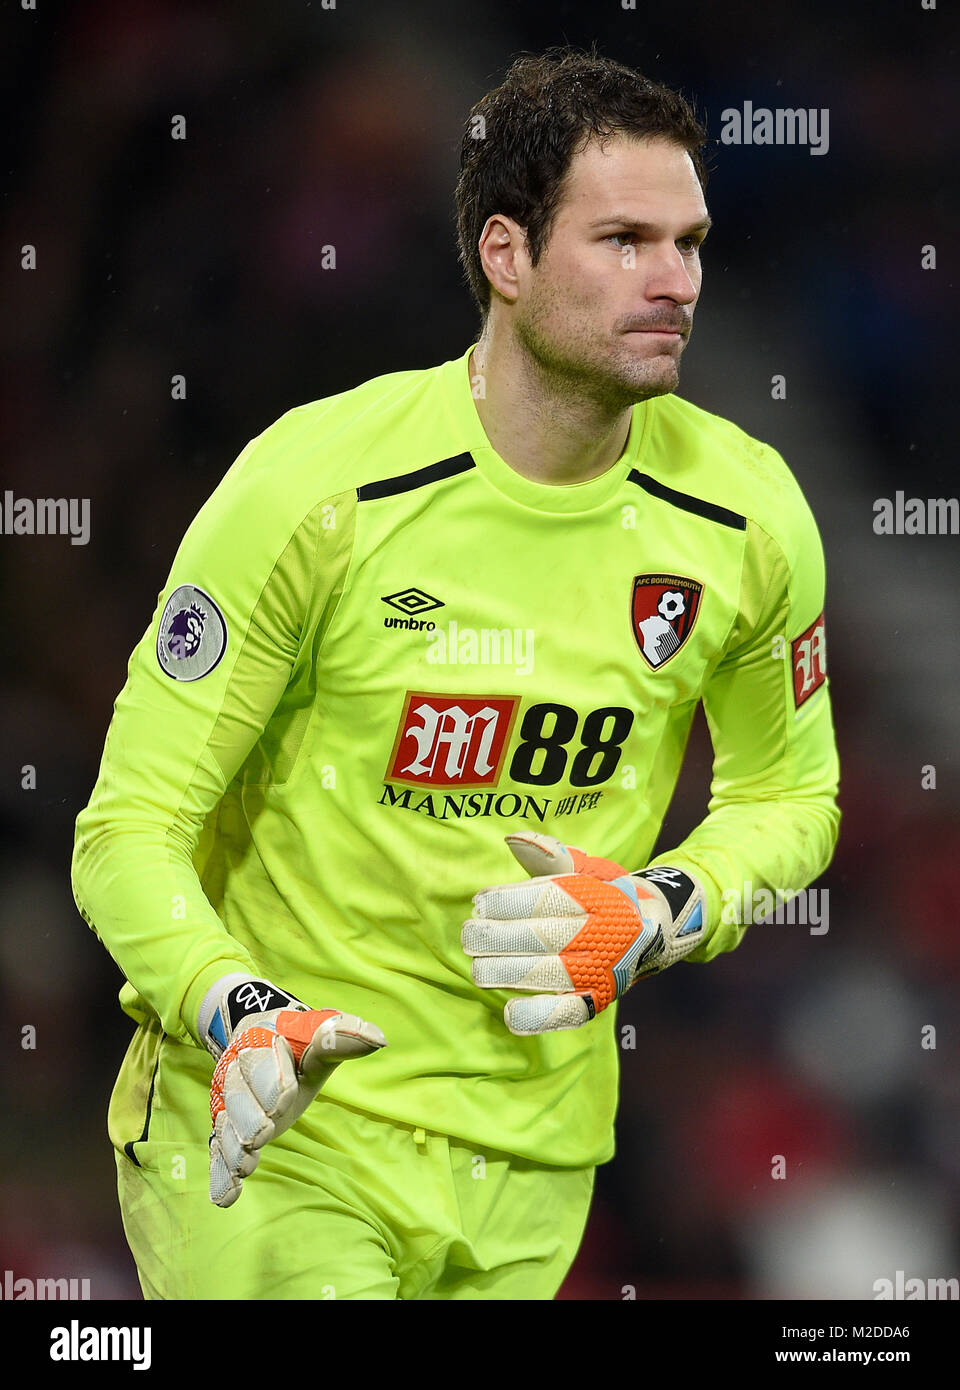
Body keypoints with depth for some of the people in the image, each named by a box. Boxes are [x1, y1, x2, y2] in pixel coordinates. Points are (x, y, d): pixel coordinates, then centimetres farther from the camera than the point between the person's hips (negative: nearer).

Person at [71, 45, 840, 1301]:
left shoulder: (745, 515, -5)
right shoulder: (313, 484, -16)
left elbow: (790, 796, 12)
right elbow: (131, 828, -13)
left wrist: (655, 916, -8)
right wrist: (238, 1013, -31)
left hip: (532, 1149, 4)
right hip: (269, 1131, -4)